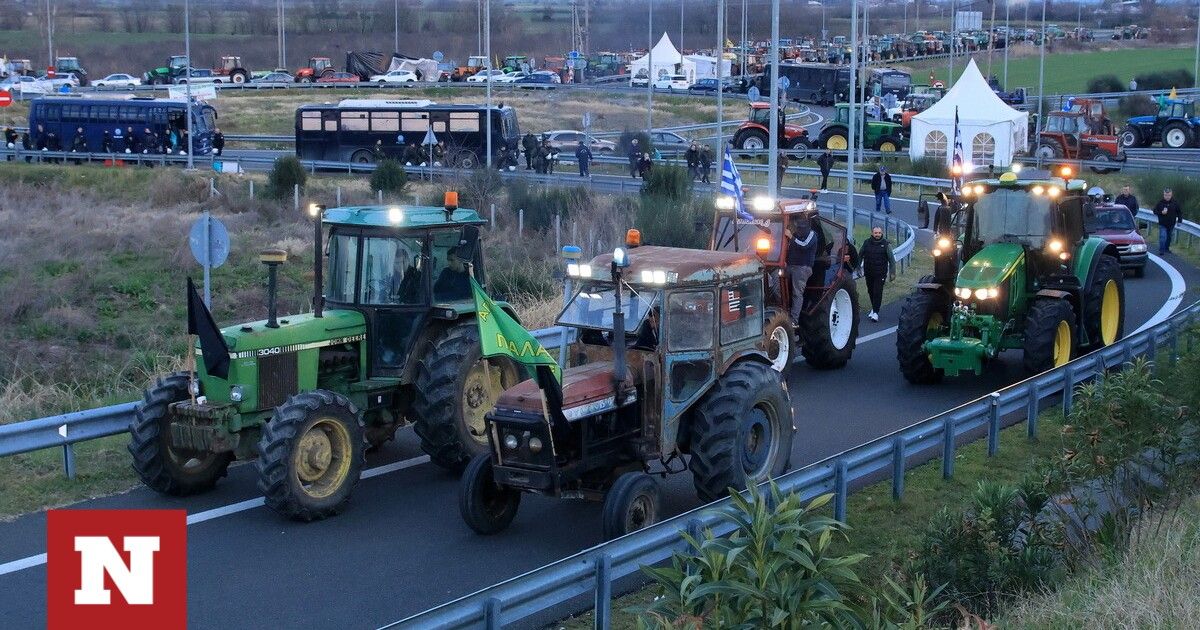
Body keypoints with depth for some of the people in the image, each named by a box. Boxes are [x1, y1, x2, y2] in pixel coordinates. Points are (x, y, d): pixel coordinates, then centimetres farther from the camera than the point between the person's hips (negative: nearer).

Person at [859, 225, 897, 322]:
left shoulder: (886, 244, -3)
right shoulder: (866, 243, 3)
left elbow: (891, 259, 0)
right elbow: (860, 256, 13)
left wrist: (892, 273, -3)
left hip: (880, 273, -3)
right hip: (868, 273, 3)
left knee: (878, 292, -9)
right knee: (871, 291, 13)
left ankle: (875, 312, -8)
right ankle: (874, 309, 30)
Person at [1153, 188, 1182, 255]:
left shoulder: (1175, 203, -3)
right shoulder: (1160, 203, -9)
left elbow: (1179, 213, 8)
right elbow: (1155, 211, -4)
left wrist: (1179, 220, 3)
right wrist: (1161, 212, -21)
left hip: (1171, 224, 3)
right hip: (1162, 224, -3)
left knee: (1169, 237, 16)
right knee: (1163, 237, -13)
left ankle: (1167, 249, 32)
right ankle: (1161, 250, -9)